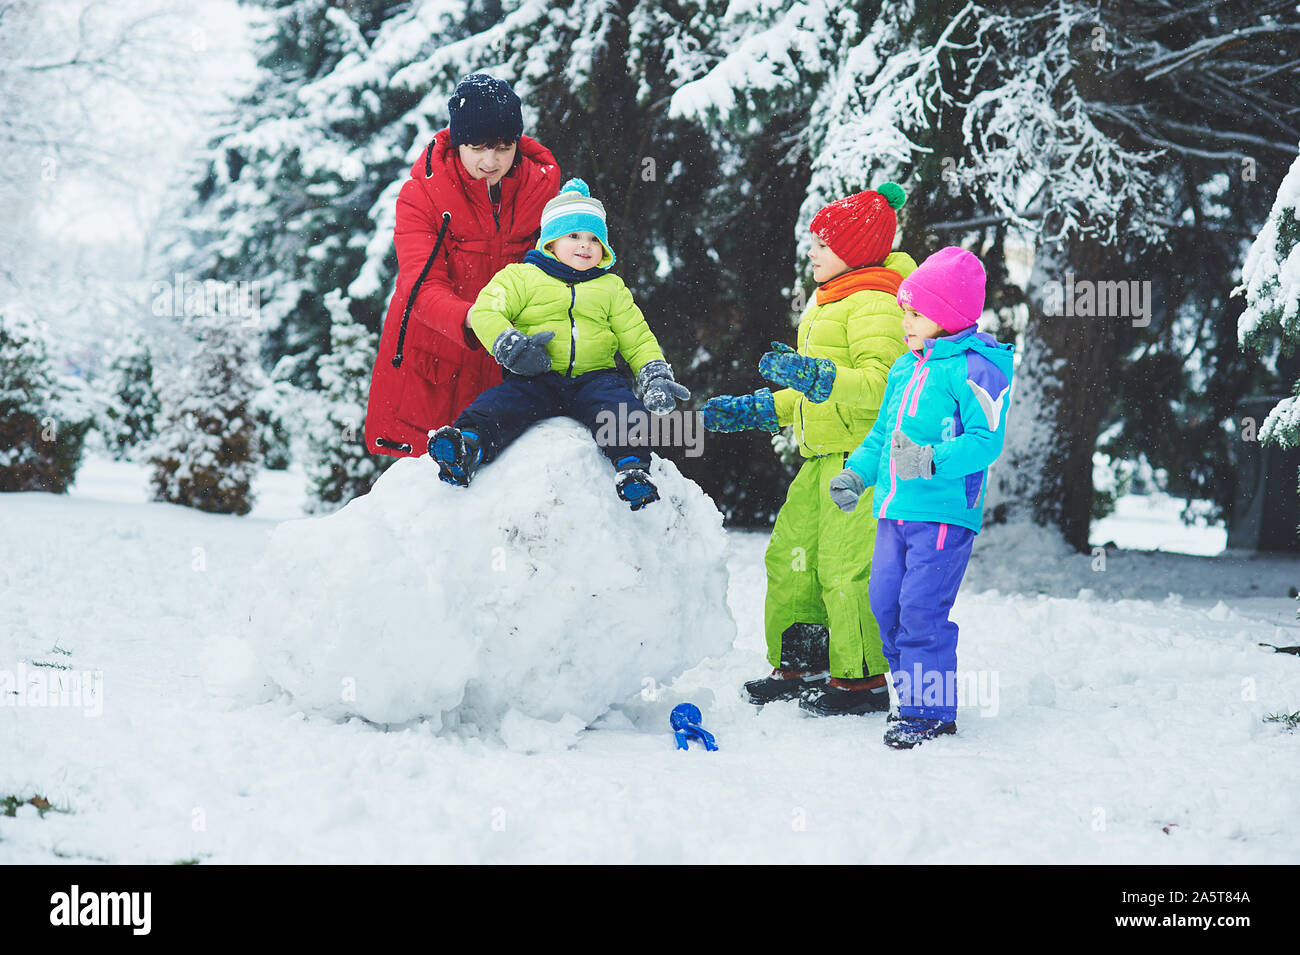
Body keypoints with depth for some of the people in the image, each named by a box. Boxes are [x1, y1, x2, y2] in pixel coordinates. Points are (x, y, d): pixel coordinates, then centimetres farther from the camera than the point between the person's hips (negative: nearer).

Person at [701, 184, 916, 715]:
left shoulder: (873, 302, -11)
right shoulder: (832, 300, 22)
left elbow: (882, 382, -25)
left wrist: (814, 375, -34)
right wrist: (752, 411, 26)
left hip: (861, 453, -11)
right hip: (826, 456, 11)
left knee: (844, 566, -9)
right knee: (790, 555, 12)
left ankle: (863, 681, -1)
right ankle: (801, 669, 22)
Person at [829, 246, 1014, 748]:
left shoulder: (976, 368, -9)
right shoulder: (905, 368, 17)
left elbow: (987, 440, -16)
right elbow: (882, 433, 26)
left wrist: (932, 460, -29)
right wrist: (857, 472, 11)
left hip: (944, 511, -8)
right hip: (895, 509, 8)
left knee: (921, 607, -11)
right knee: (886, 603, 9)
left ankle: (931, 710, -2)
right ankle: (912, 697, 23)